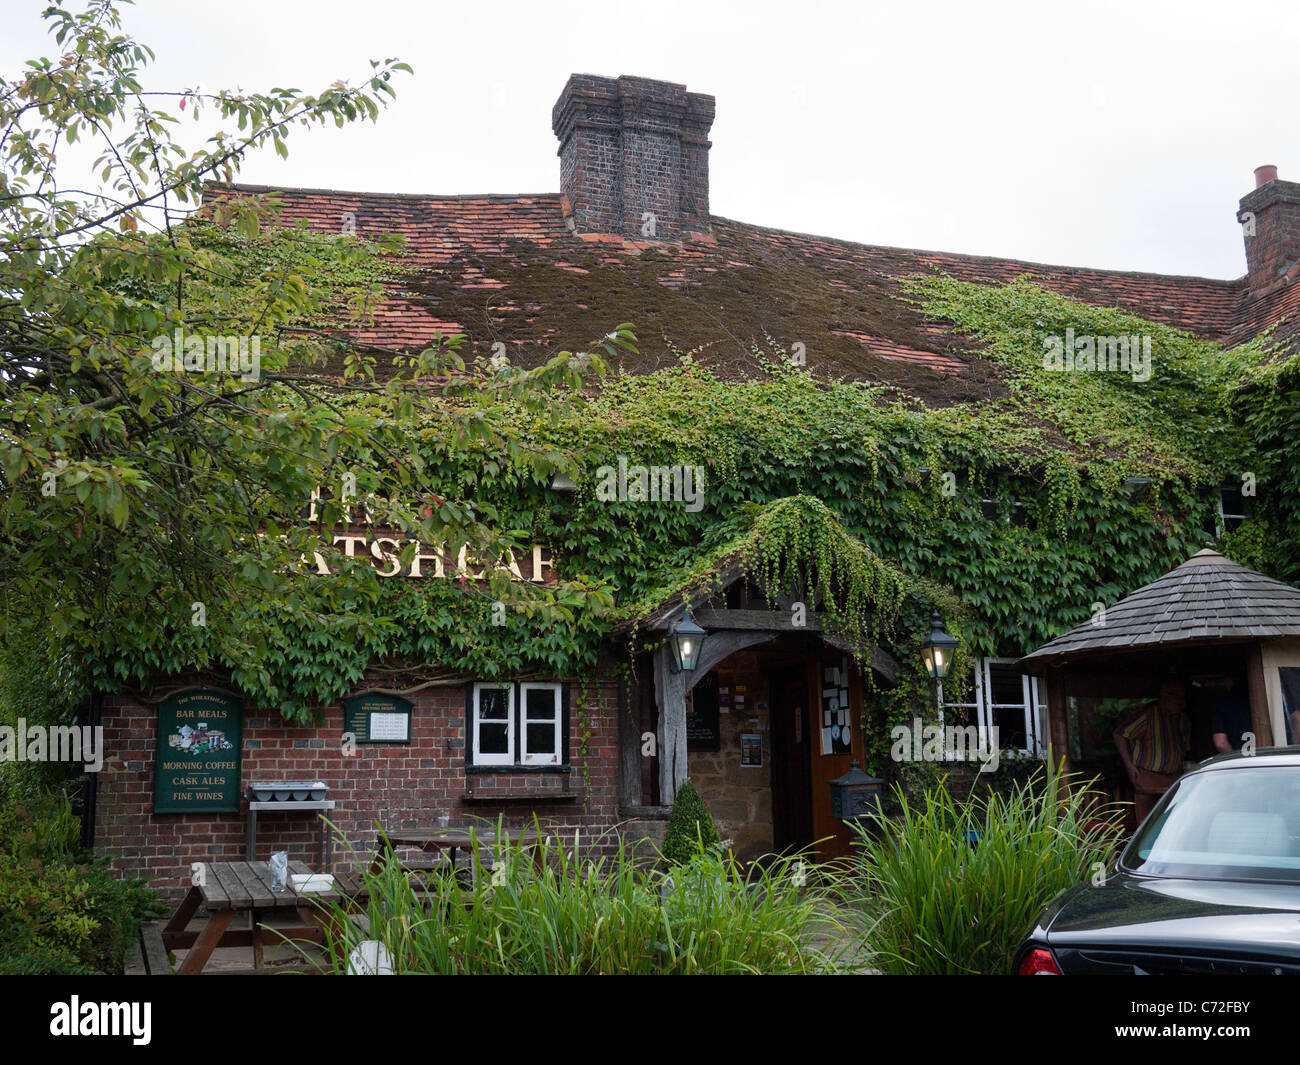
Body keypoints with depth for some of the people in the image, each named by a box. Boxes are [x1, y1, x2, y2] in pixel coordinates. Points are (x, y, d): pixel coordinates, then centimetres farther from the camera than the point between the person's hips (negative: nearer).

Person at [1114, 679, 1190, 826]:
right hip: (1147, 776, -5)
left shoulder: (1183, 720, 11)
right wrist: (1129, 765, -9)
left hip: (1174, 779, 5)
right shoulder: (1149, 716, -9)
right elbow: (1120, 735, -6)